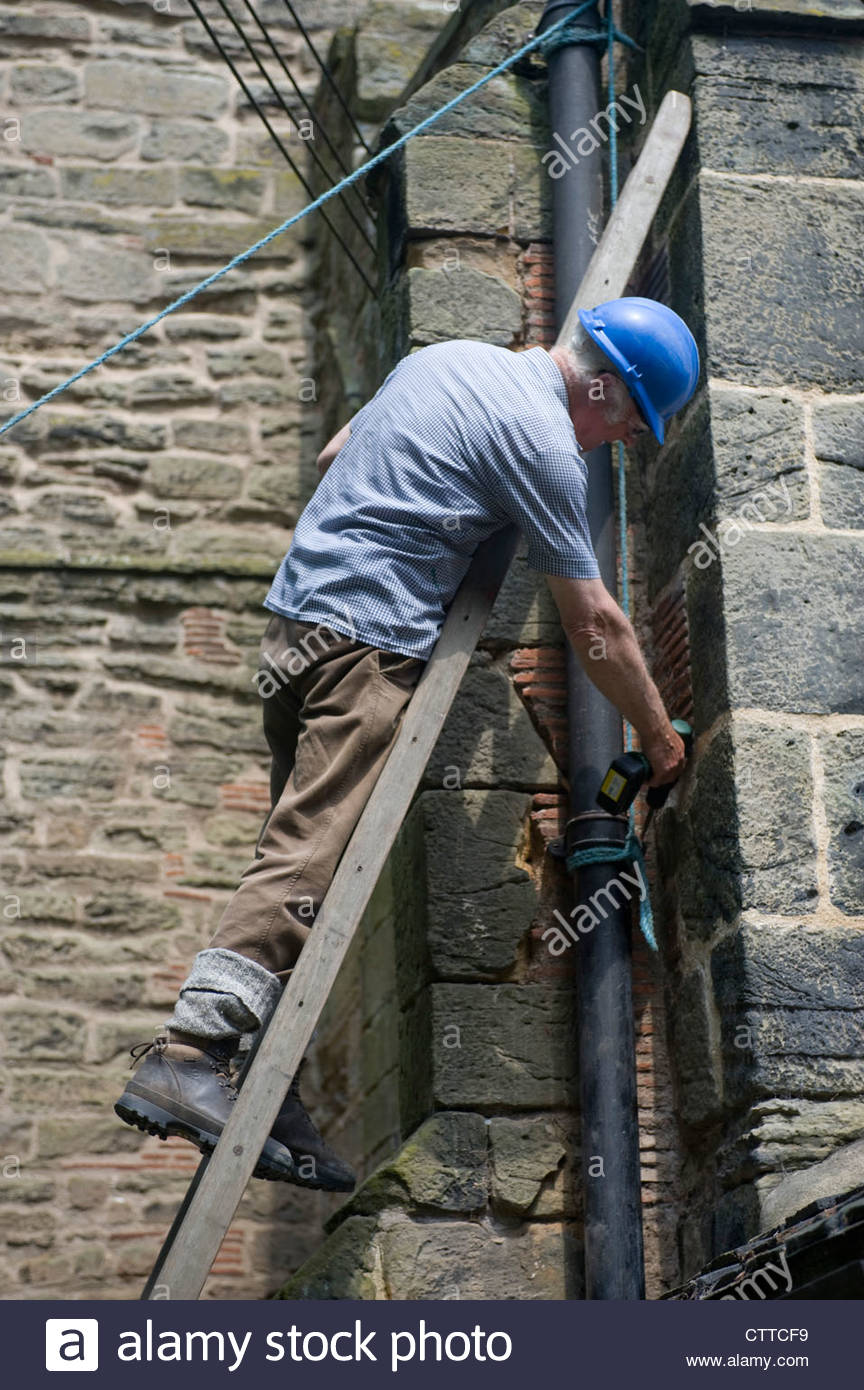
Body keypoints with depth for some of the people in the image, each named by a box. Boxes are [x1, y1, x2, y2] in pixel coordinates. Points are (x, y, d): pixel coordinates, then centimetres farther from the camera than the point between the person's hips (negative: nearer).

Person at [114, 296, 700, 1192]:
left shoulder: (447, 356, 18)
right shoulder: (543, 439, -7)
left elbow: (332, 457, 29)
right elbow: (594, 625, -4)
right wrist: (658, 738, 8)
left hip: (292, 622, 9)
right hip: (369, 647, -9)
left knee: (306, 858, 6)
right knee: (304, 863, -16)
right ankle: (186, 1057, -26)